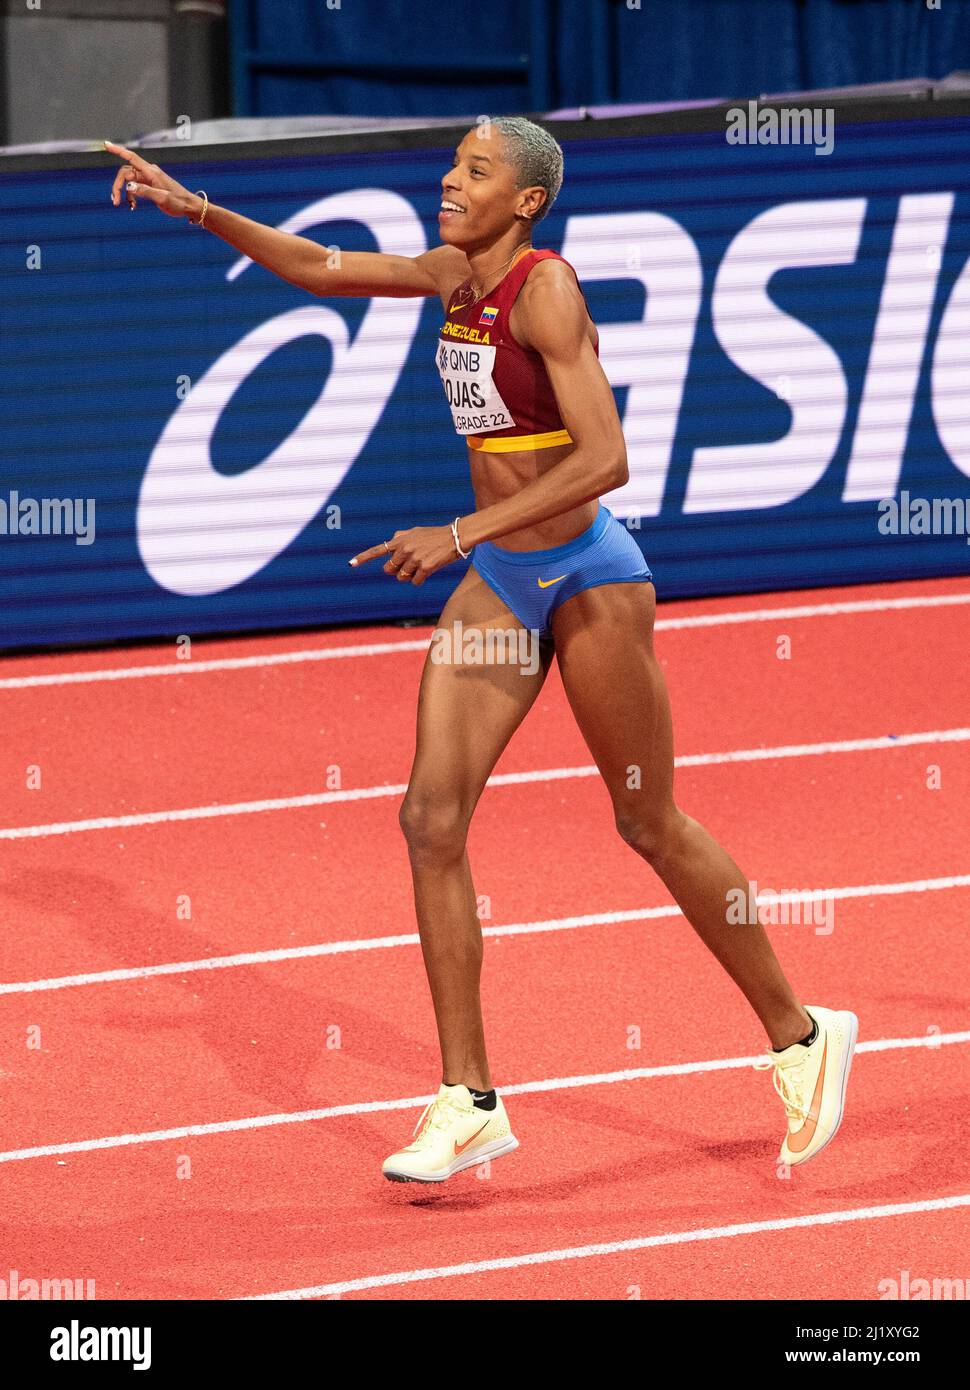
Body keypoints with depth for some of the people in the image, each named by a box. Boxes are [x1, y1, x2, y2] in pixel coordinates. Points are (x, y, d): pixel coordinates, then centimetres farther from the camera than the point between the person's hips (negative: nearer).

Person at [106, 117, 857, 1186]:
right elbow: (320, 268, 13)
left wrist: (461, 534, -29)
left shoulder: (545, 289, -19)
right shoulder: (457, 273, 4)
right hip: (500, 584, 7)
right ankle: (468, 1104, -1)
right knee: (431, 816, -4)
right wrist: (199, 211, 1)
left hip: (586, 577, -7)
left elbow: (605, 459, -27)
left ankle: (800, 1038, 22)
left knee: (651, 828, 4)